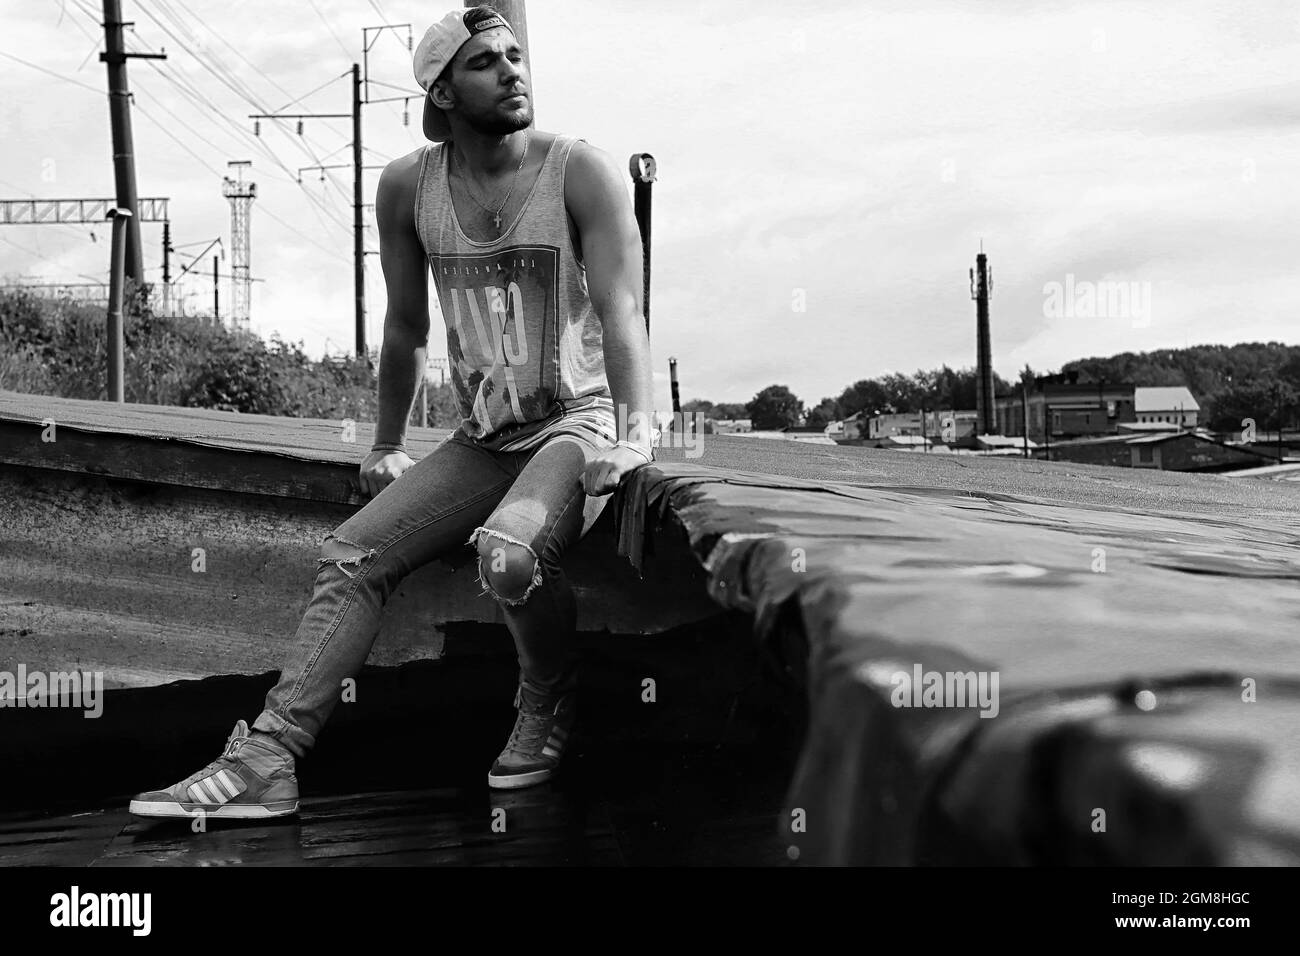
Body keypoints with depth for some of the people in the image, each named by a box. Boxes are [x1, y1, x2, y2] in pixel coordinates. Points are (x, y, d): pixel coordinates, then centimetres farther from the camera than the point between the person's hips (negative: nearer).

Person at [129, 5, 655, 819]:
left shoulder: (582, 172, -9)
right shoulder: (408, 188, 3)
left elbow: (621, 312, -16)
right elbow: (406, 329, 14)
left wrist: (636, 431, -29)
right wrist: (388, 446, 19)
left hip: (581, 423, -5)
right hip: (484, 438, 5)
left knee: (508, 553, -33)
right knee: (351, 554, -9)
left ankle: (549, 707, -4)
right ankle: (268, 759, -10)